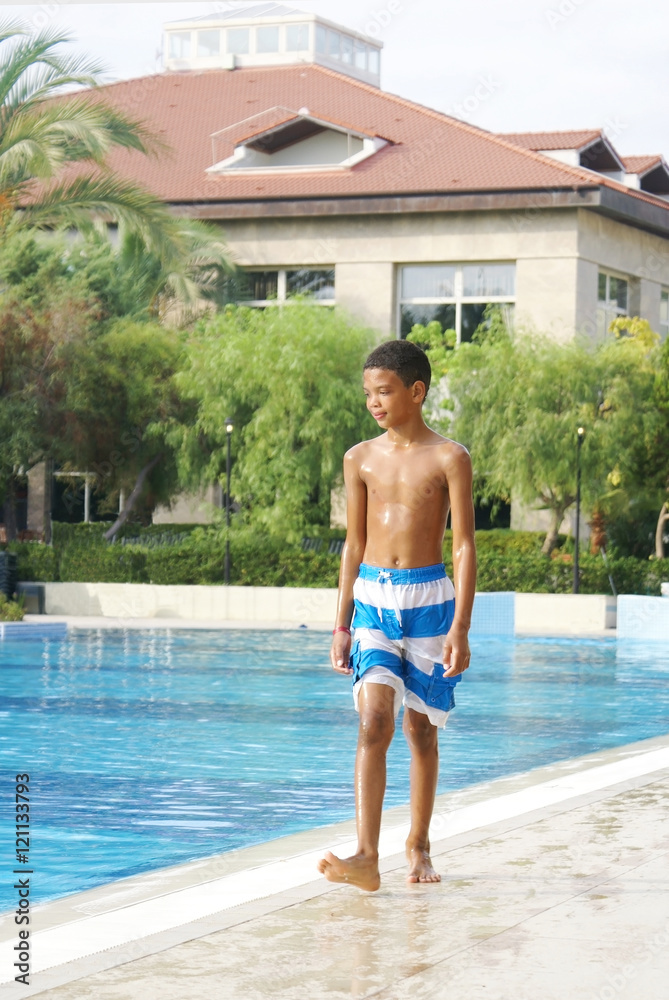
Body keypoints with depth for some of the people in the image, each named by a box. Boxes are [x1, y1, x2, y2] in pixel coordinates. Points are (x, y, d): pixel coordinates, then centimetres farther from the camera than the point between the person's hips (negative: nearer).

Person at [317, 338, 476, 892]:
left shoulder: (449, 458, -3)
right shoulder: (361, 458, 7)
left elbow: (465, 546, -4)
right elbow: (354, 544, 12)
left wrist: (460, 628, -11)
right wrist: (342, 626, 9)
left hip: (428, 600, -1)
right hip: (372, 598, 2)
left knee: (421, 729, 7)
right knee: (374, 722, -13)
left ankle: (419, 845, 24)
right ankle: (367, 857, -22)